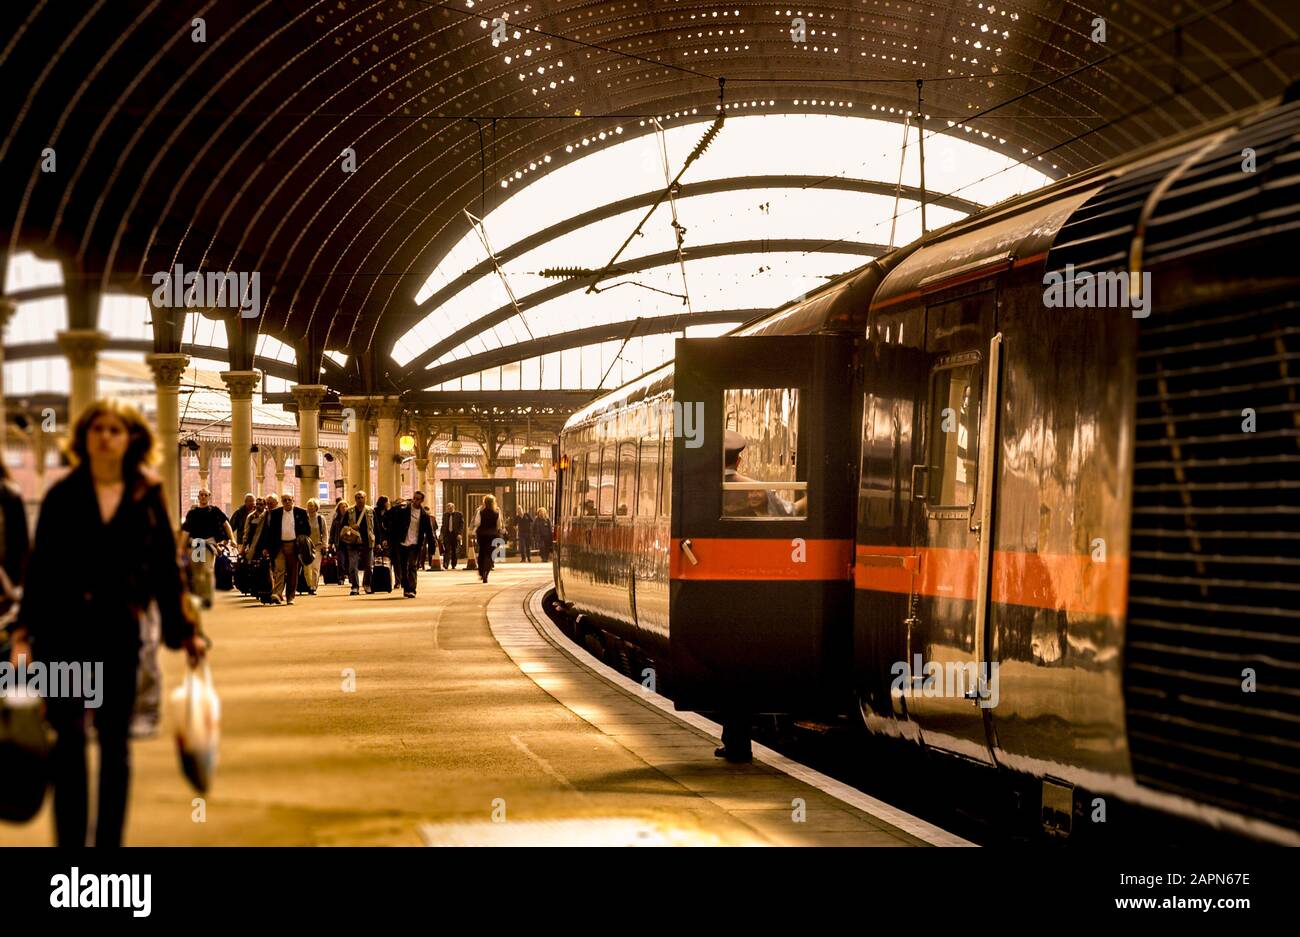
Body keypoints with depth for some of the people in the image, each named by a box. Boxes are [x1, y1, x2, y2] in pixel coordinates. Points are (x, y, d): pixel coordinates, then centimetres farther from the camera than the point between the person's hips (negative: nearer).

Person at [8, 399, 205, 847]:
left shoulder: (148, 498, 4)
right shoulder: (62, 495, 3)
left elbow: (166, 568, 7)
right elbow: (40, 565, 2)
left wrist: (185, 632, 4)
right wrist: (25, 630, -5)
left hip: (119, 630, 1)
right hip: (64, 629, -1)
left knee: (115, 741, 6)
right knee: (67, 740, 0)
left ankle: (109, 839, 15)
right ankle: (70, 838, 6)